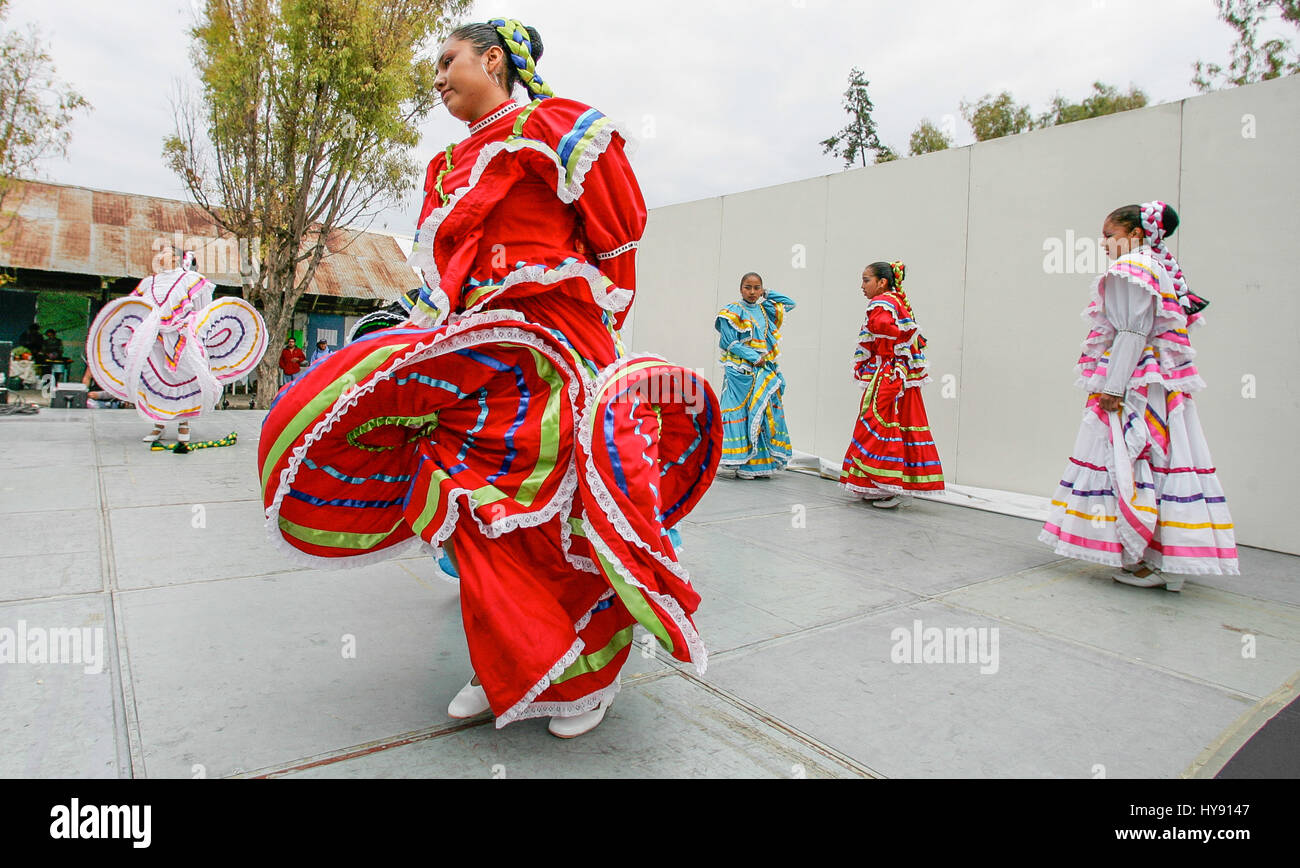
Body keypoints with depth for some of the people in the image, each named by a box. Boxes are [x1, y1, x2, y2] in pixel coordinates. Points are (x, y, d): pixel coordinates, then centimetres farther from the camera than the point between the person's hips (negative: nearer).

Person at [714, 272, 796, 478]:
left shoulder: (765, 310, 15)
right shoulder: (733, 312, -3)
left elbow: (790, 303, 27)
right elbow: (730, 343, -10)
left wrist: (767, 294, 16)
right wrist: (754, 358, -14)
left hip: (765, 372, 6)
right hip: (741, 372, -6)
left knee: (766, 413, 4)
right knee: (742, 413, -7)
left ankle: (760, 463, 9)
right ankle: (743, 465, -5)